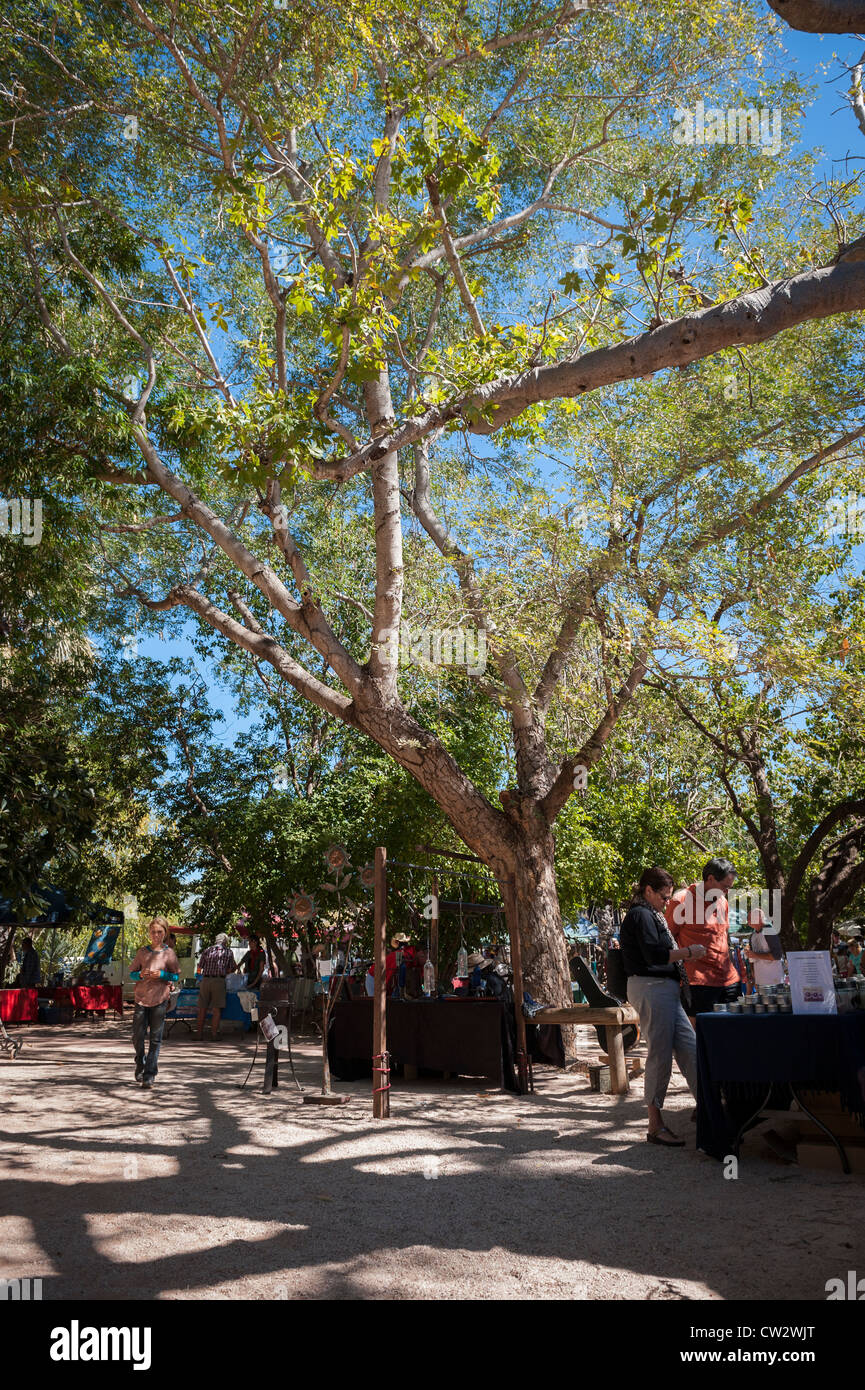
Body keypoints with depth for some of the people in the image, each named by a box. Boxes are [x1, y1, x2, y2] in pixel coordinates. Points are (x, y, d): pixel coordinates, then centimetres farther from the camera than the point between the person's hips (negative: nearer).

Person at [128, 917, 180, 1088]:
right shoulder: (142, 951, 5)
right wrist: (141, 975, -12)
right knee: (137, 1036, 4)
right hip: (141, 998, 2)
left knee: (155, 1038, 0)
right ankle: (140, 1064, 31)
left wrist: (162, 974, -13)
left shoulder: (169, 953, 2)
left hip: (160, 999, -1)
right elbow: (131, 973, 9)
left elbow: (176, 976, 5)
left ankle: (149, 1075, 5)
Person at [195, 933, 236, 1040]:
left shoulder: (207, 950, 12)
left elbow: (199, 968, 13)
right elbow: (230, 970, 9)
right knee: (216, 1008, 2)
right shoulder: (229, 952, 8)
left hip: (205, 980, 2)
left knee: (202, 1008, 8)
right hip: (219, 980, -2)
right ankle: (214, 1034, 0)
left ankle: (199, 1034, 10)